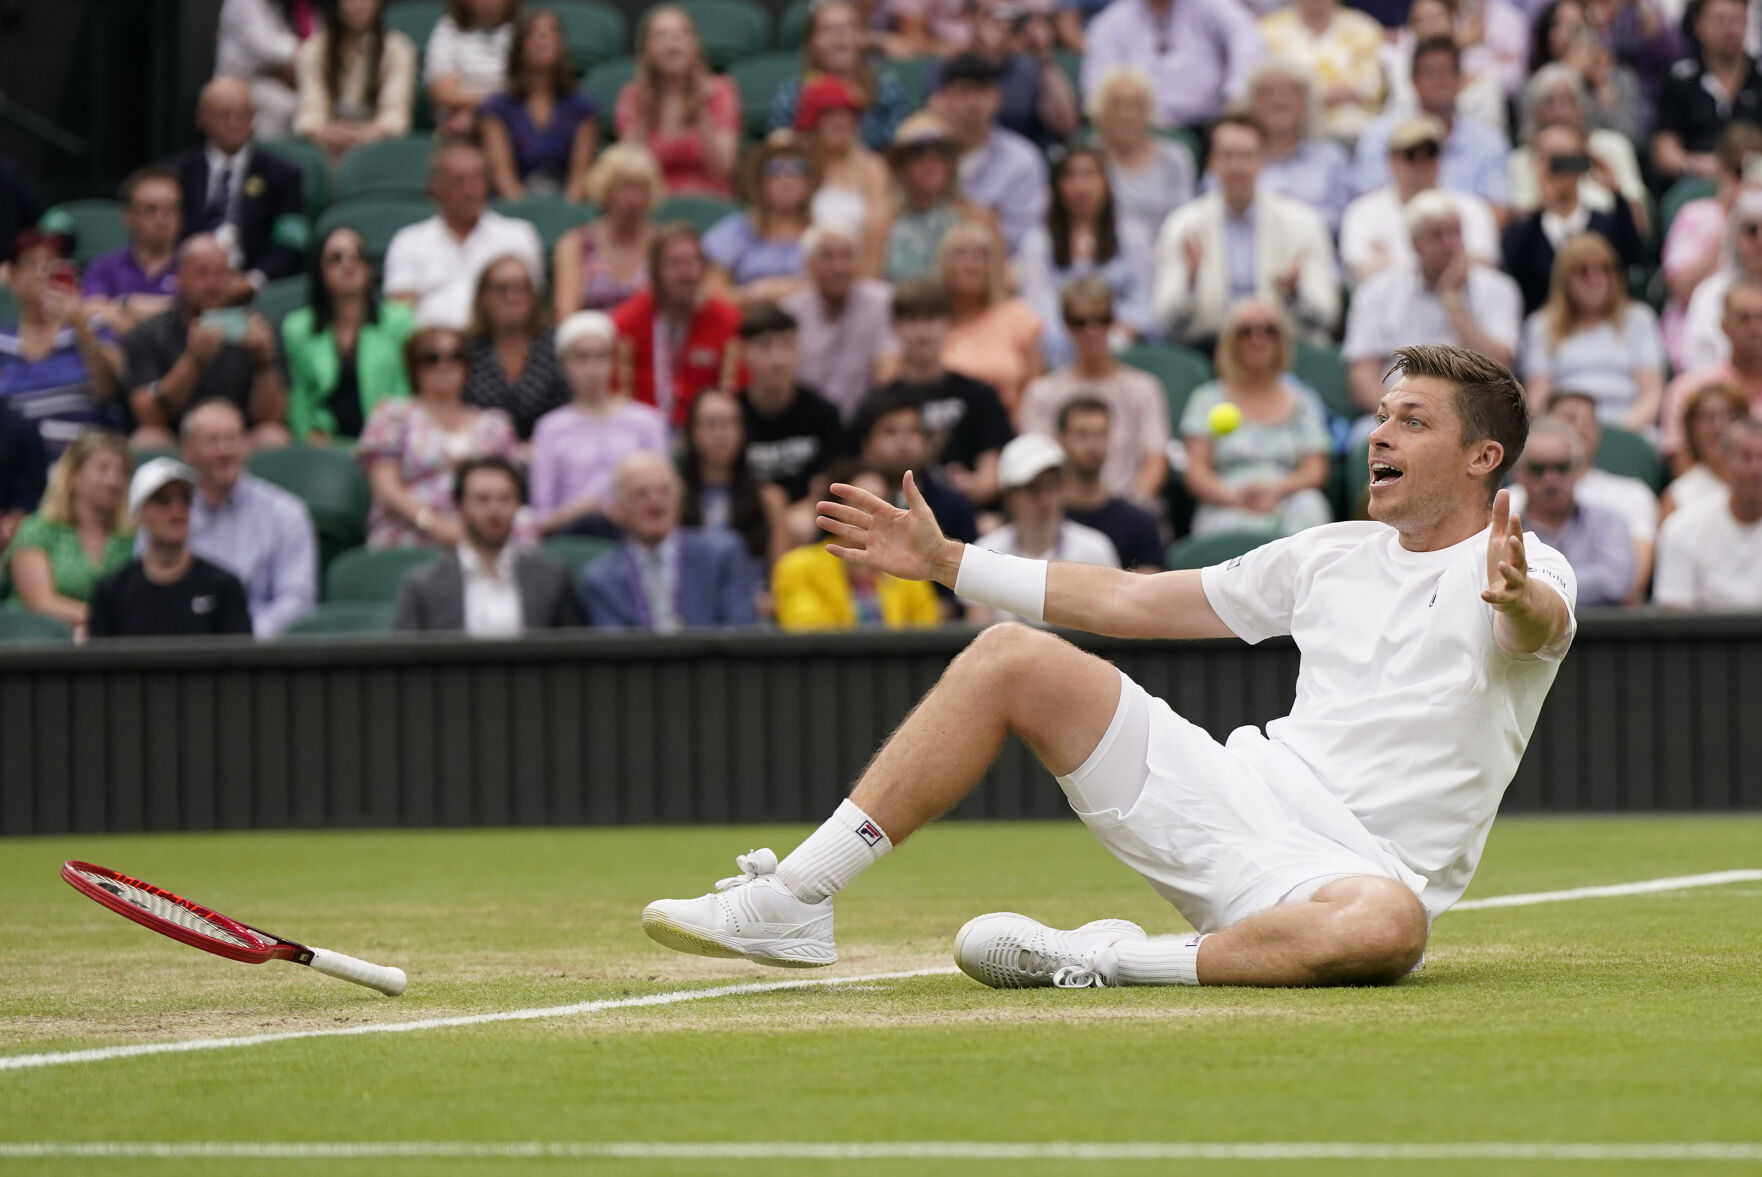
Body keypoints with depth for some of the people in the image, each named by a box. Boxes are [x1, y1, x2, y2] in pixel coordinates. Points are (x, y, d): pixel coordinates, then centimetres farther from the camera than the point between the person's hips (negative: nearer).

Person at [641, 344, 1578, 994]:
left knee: (1385, 926, -44)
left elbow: (1540, 623, -27)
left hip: (1359, 866, -6)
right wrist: (944, 560, 23)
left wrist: (1515, 598, -52)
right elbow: (1127, 602, 23)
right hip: (1237, 794, 6)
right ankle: (794, 900, -6)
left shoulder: (1522, 573, 0)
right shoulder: (1333, 555, 19)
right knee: (1011, 655, -4)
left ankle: (1100, 963, -27)